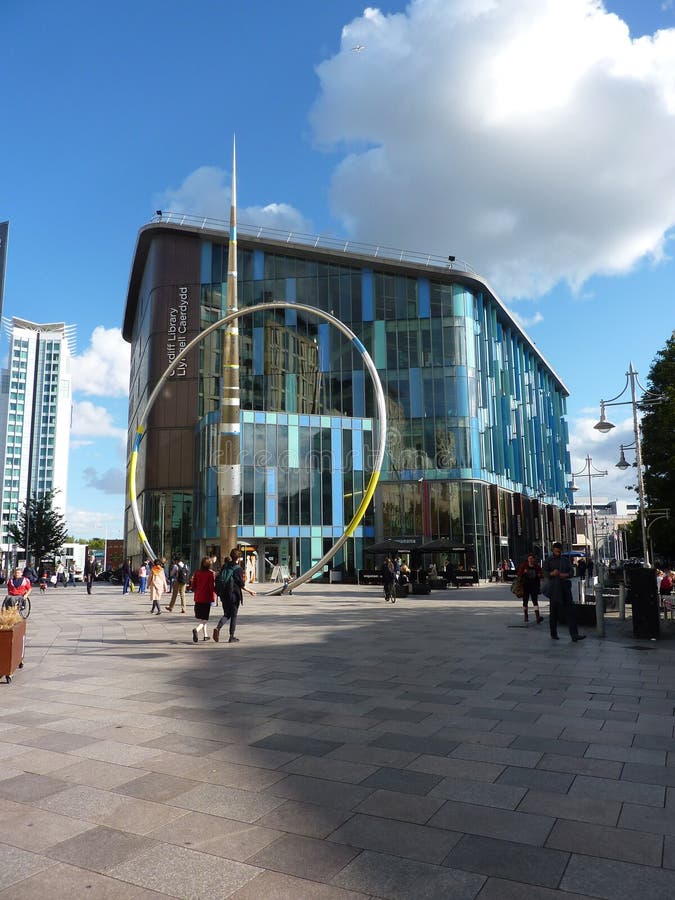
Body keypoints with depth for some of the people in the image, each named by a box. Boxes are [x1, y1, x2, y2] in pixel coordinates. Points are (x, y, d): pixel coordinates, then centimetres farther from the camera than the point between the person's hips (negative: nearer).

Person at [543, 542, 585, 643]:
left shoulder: (566, 560, 14)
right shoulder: (548, 561, 3)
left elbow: (571, 573, 9)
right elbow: (545, 574, -7)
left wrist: (565, 575, -13)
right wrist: (552, 573, -29)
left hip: (565, 588, 3)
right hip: (554, 588, -2)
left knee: (570, 610, -6)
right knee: (554, 612, 4)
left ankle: (574, 635, -10)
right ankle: (553, 634, 17)